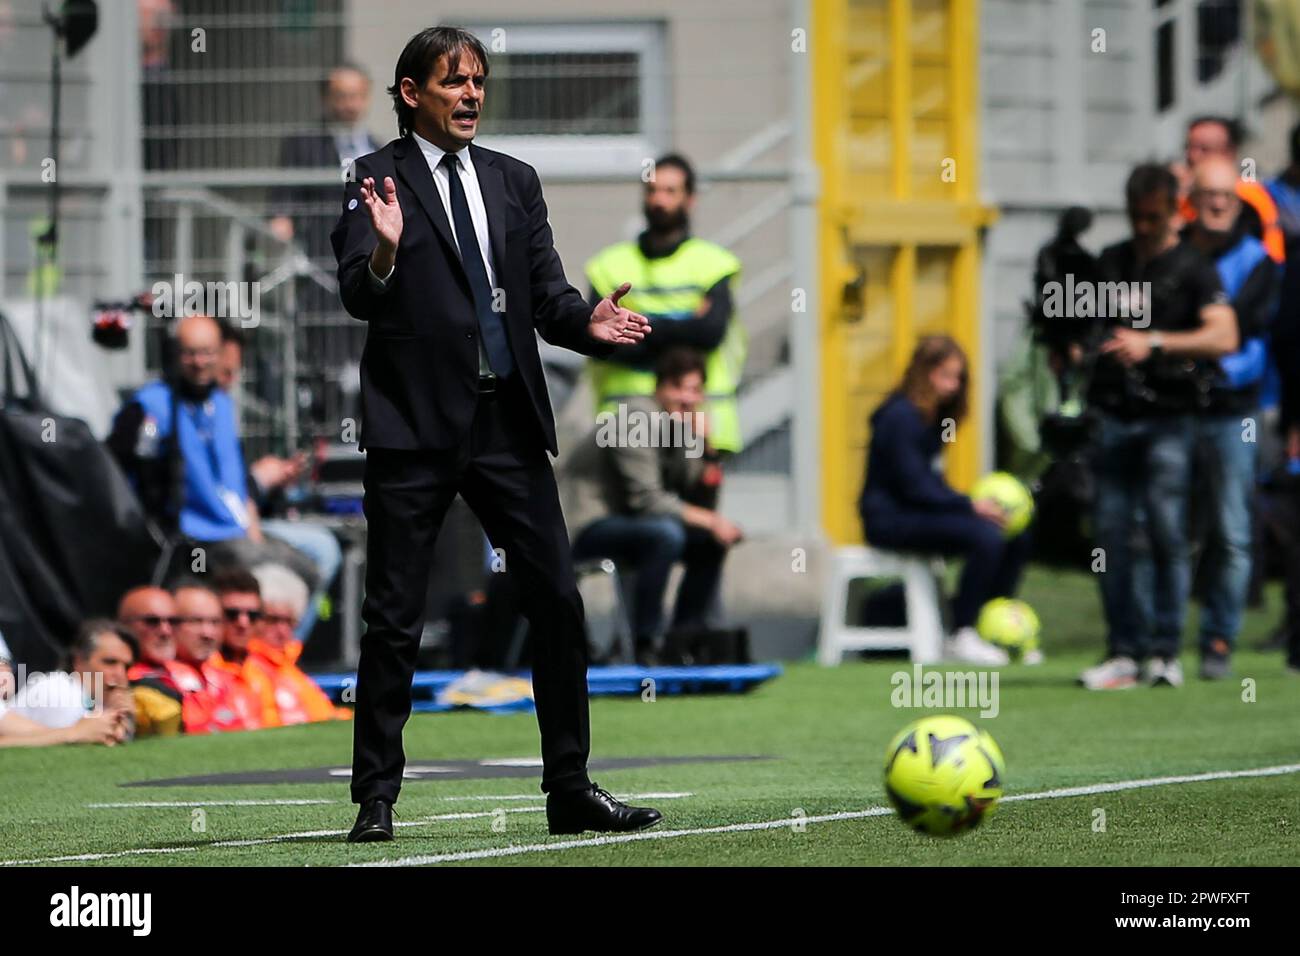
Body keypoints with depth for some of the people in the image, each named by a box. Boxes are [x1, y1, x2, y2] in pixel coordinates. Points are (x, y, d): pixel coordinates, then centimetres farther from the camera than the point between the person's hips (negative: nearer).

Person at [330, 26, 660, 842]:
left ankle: (571, 791, 9)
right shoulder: (377, 179, -1)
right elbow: (357, 297, -11)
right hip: (415, 425, -4)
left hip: (509, 422, 4)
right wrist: (384, 254, -32)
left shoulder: (514, 182, 14)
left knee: (558, 602, 2)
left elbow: (547, 293, 10)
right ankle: (376, 799, 6)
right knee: (396, 619, -1)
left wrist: (588, 322, -12)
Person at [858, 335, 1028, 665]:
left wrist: (972, 503, -1)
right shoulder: (901, 416, -16)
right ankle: (960, 636, -21)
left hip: (919, 511, 10)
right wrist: (970, 505, -21)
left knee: (1015, 537, -3)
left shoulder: (932, 415, 13)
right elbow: (914, 486, -20)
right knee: (985, 537, -28)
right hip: (889, 518, -9)